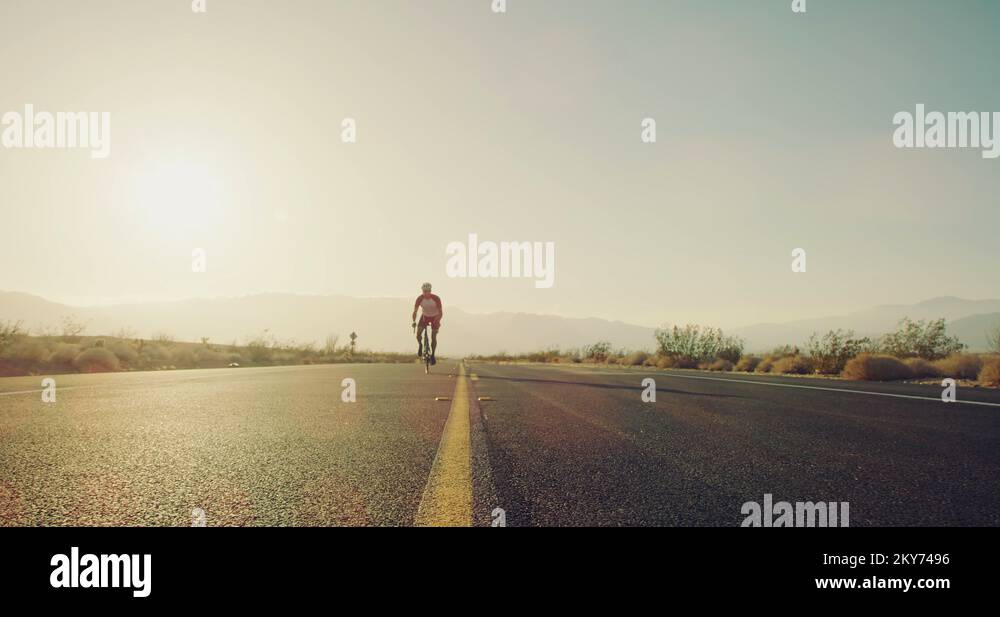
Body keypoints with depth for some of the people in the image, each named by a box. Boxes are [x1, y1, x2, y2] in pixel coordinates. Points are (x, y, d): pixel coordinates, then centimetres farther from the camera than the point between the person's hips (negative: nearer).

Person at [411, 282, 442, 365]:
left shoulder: (436, 298, -28)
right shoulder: (419, 299, -23)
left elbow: (440, 312, -25)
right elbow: (415, 311, -21)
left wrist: (438, 321, -42)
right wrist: (414, 321, -38)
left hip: (435, 317, -2)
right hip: (425, 316, 2)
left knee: (433, 337, -9)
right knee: (418, 334, -16)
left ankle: (433, 355, 8)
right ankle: (420, 345, 17)